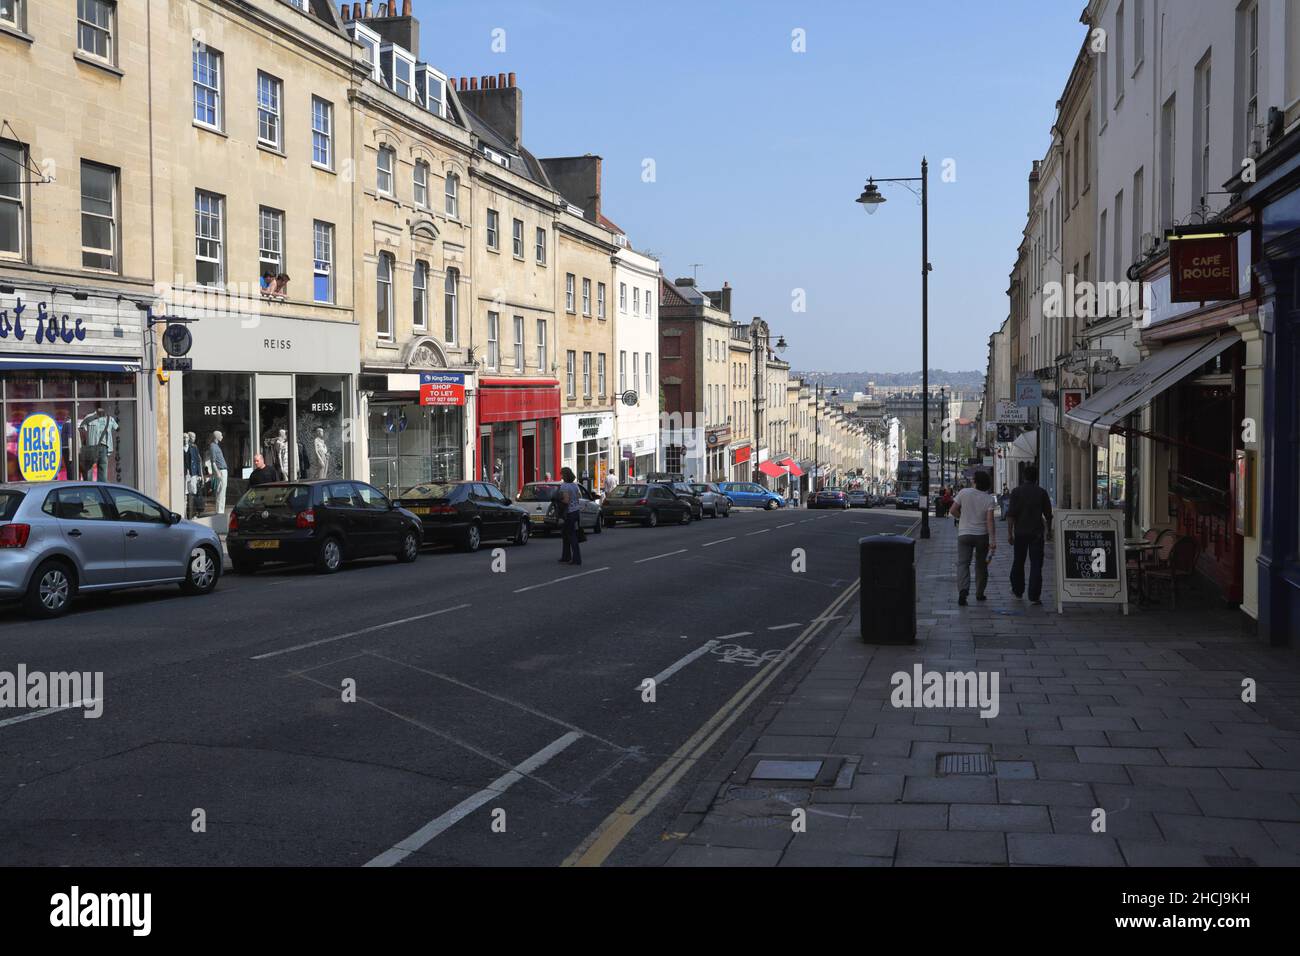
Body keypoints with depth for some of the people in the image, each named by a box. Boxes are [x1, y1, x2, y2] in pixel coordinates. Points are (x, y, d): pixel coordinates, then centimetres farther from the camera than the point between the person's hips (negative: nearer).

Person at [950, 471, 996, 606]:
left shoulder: (964, 492, -6)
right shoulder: (989, 499, -7)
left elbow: (953, 510, -4)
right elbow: (990, 520, -14)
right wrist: (992, 540, -15)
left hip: (964, 534, -1)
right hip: (982, 535, 1)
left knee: (963, 563, -3)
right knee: (981, 565, 15)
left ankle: (963, 590, -25)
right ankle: (979, 593, 23)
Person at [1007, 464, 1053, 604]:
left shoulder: (1017, 491, -4)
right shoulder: (1041, 493, -1)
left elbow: (1011, 514, -9)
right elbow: (1048, 514, 5)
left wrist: (1009, 532, -5)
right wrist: (1048, 530, 20)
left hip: (1020, 533, 0)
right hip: (1037, 533, 0)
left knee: (1018, 563, 16)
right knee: (1036, 565, -1)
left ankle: (1017, 590, 29)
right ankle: (1034, 596, -8)